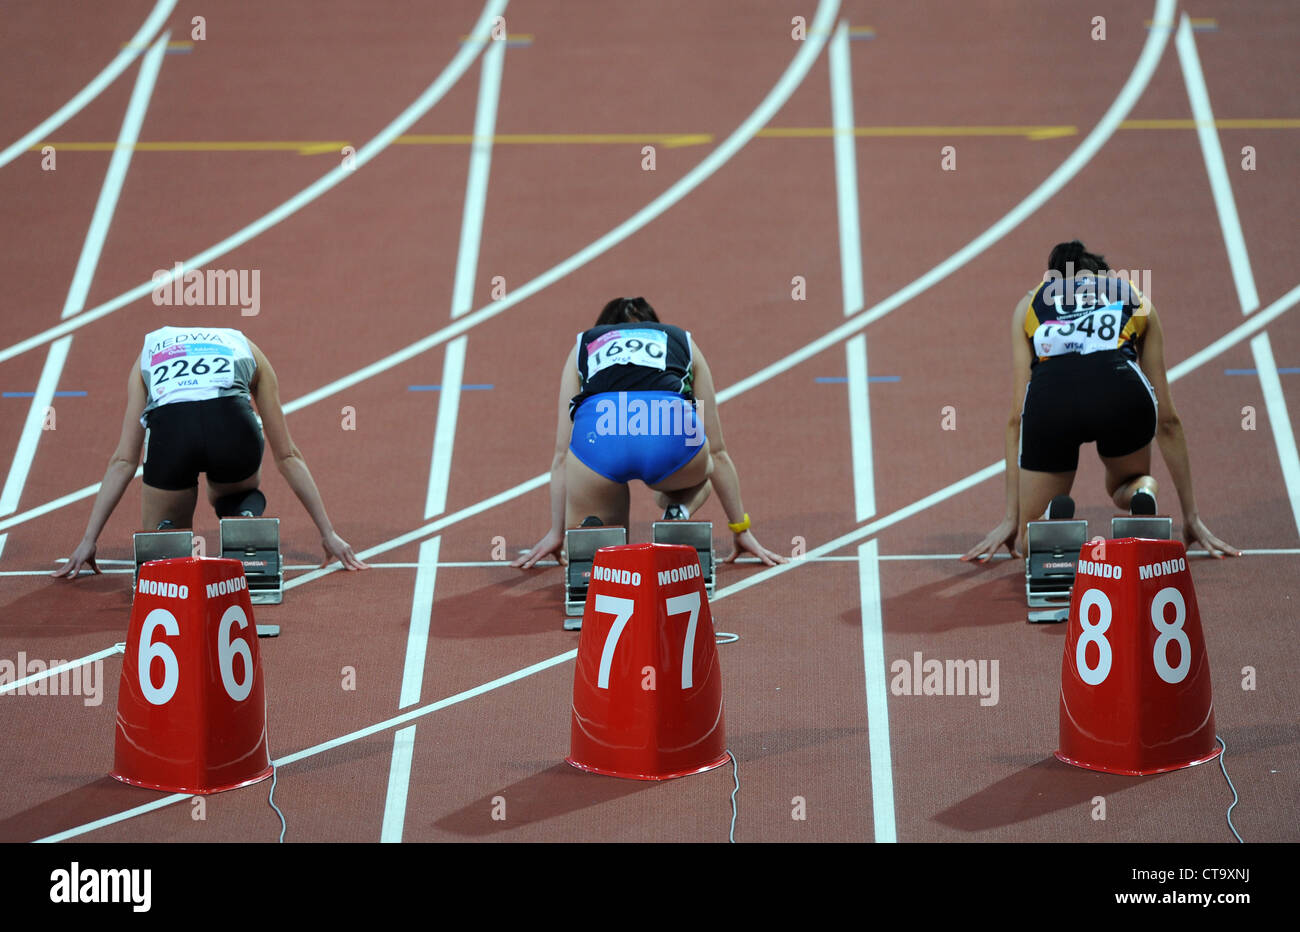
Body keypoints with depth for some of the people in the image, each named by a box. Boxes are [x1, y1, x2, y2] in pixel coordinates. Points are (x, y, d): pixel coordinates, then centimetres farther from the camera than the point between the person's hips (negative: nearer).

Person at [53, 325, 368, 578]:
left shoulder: (149, 352, 39)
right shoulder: (245, 348, 38)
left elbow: (123, 461, 35)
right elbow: (287, 456, 39)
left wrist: (88, 541, 38)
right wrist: (328, 533, 43)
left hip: (168, 428, 0)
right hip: (234, 423, 0)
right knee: (236, 495, 36)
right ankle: (244, 519, 2)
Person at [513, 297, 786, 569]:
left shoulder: (584, 345, 38)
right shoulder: (683, 343, 38)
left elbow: (562, 453, 35)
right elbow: (717, 452, 41)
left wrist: (556, 531, 42)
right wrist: (741, 528, 48)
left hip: (597, 430, 0)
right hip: (671, 427, 0)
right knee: (698, 476, 38)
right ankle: (678, 514, 6)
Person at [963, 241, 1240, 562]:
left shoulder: (1029, 304, 35)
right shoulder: (1134, 298, 35)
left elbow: (1017, 417, 29)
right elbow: (1168, 419, 35)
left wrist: (1012, 516, 32)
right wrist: (1191, 516, 39)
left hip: (1049, 395, 0)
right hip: (1121, 390, 0)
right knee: (1124, 485, 33)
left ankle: (1054, 516, -15)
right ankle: (1142, 493, -1)